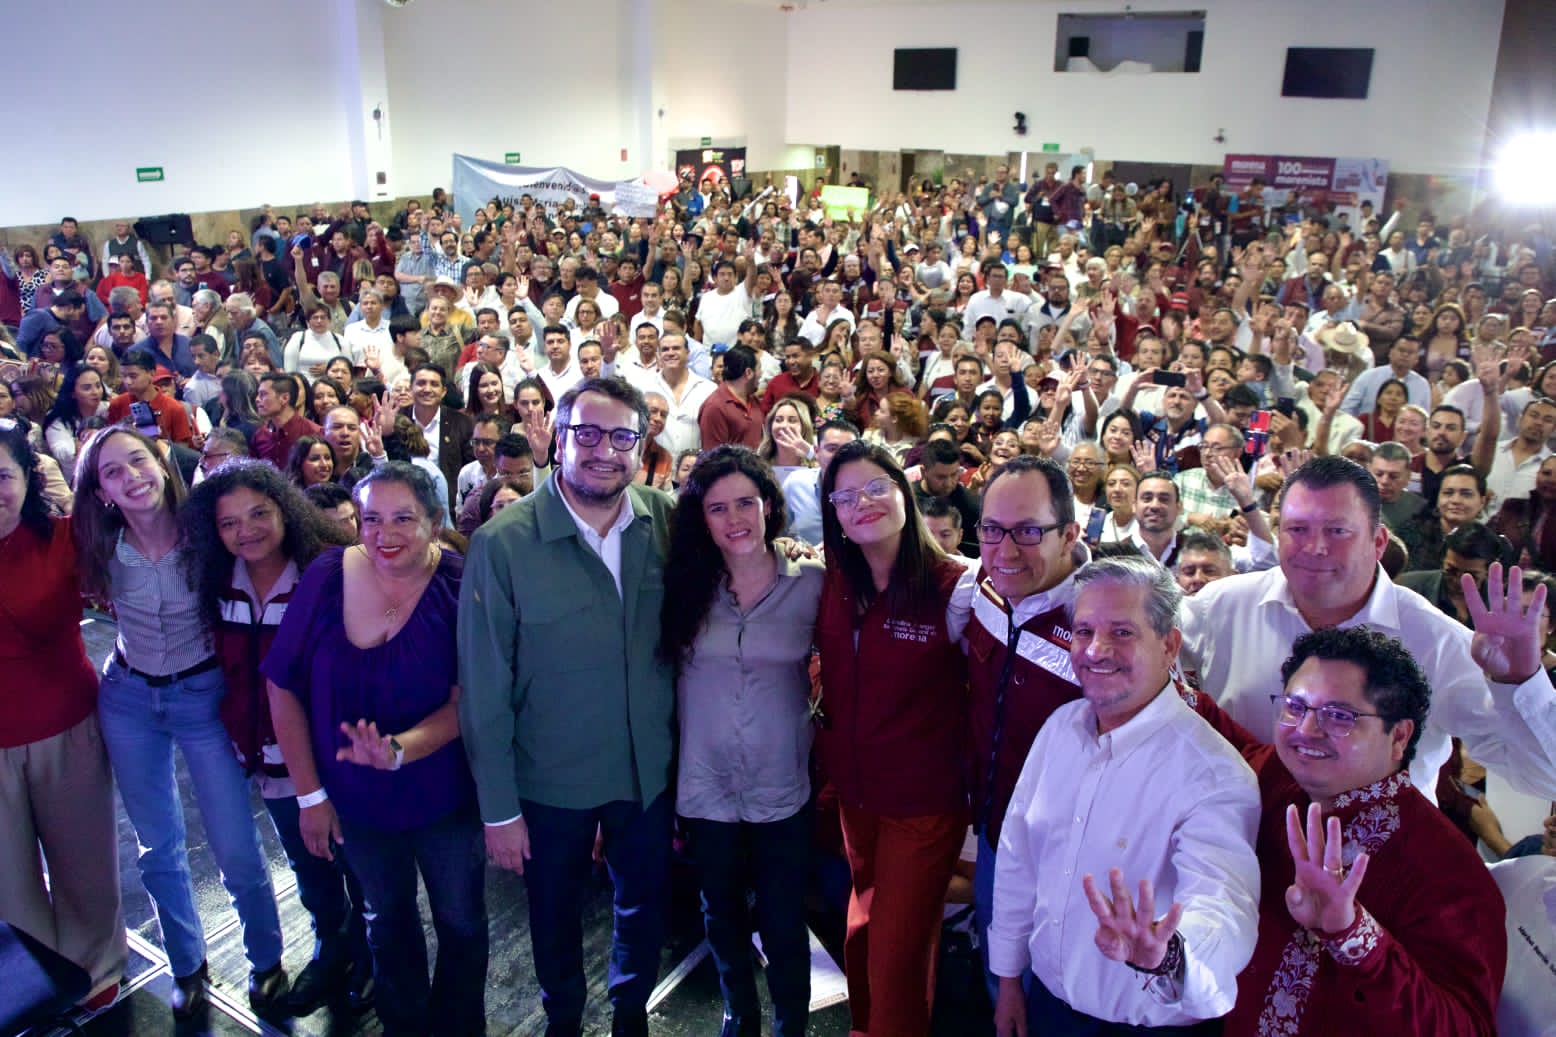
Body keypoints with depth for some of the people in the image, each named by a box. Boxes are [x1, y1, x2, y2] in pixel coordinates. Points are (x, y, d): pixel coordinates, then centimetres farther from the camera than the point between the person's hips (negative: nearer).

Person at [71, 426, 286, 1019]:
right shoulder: (102, 549, -9)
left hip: (204, 696, -3)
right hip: (128, 701, 3)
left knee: (237, 851, 1)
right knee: (158, 849, 16)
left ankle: (266, 963, 26)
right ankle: (187, 966, 38)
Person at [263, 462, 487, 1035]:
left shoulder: (460, 585, -20)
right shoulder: (328, 577, -14)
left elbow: (465, 701, -19)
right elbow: (285, 687, -6)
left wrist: (399, 750, -36)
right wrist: (310, 794, -5)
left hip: (445, 796, -2)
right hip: (357, 799, 2)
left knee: (460, 922, 16)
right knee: (387, 917, 24)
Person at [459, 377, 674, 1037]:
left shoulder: (667, 524, -10)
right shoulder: (503, 543, -18)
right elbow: (484, 685, -13)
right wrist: (498, 808, -10)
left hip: (650, 771, 2)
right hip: (549, 781, -2)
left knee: (645, 909, 22)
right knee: (556, 916, 21)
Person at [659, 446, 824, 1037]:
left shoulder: (812, 584, -9)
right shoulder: (685, 587, -5)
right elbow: (664, 681, -1)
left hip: (783, 792, -2)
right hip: (706, 791, 2)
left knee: (784, 926, 11)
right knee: (721, 921, 21)